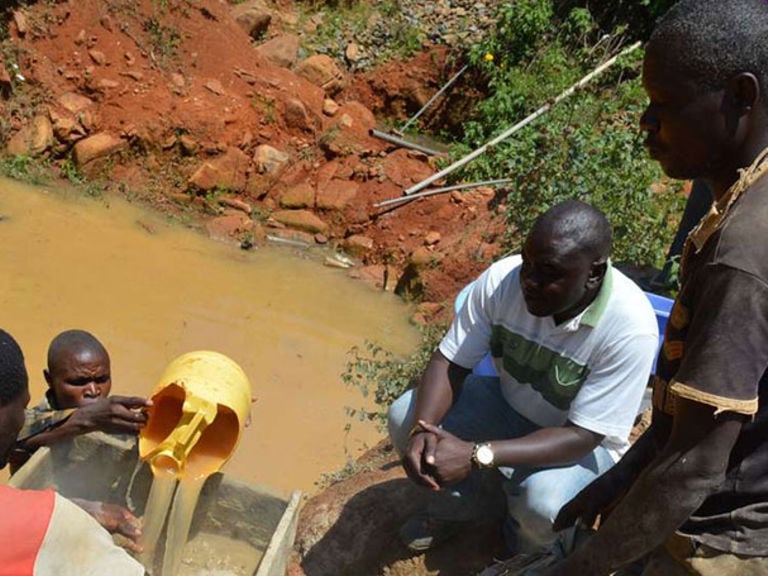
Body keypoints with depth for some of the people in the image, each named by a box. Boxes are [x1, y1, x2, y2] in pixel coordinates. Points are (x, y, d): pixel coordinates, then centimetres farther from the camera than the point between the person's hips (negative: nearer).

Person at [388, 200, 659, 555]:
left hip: (585, 441, -3)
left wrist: (476, 455, -40)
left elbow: (581, 437, -31)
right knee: (405, 417, -14)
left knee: (543, 503, -33)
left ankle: (531, 554, 5)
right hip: (509, 406, 4)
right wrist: (423, 430, -35)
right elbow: (449, 363, -15)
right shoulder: (502, 279, -24)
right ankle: (462, 502, 13)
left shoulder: (630, 328, -33)